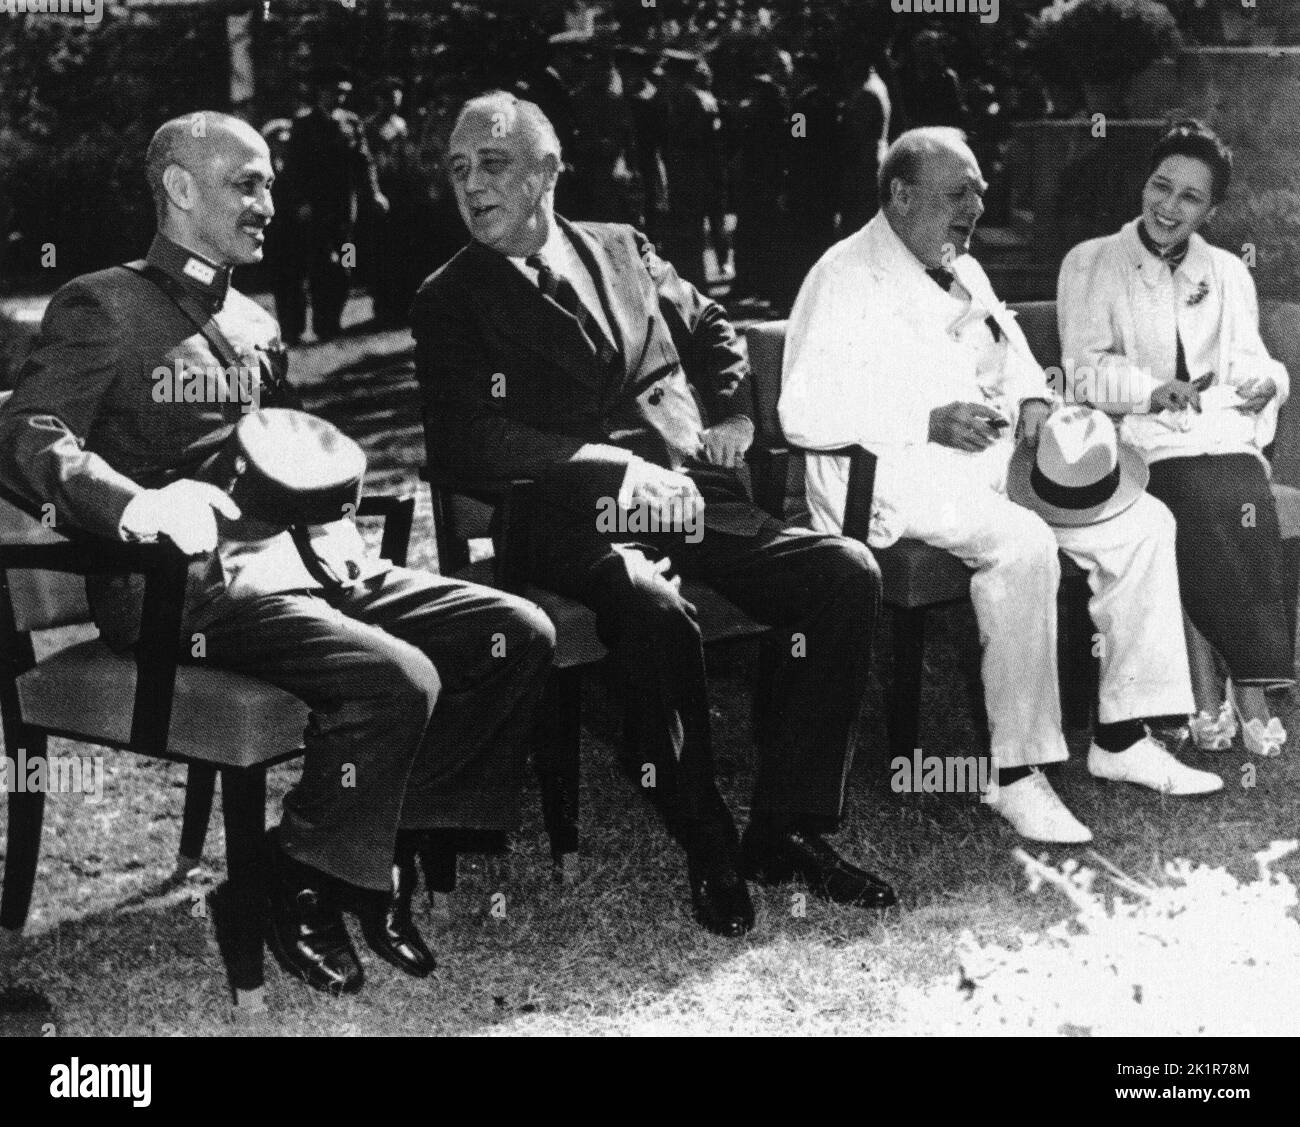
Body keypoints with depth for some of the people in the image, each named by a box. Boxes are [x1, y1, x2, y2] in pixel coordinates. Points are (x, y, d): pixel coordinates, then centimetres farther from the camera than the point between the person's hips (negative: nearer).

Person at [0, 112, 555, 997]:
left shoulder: (255, 322, 26)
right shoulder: (106, 305, 1)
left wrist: (334, 530, 7)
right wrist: (139, 504, -32)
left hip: (295, 559, 8)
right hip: (193, 584, -8)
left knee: (518, 634, -10)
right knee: (396, 679, -31)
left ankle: (385, 852, -1)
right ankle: (298, 892, -10)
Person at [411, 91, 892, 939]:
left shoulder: (620, 249, 21)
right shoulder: (451, 300, 7)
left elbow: (712, 331, 35)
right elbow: (467, 440, -6)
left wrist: (731, 412, 14)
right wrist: (618, 468, -16)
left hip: (697, 497, 5)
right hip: (585, 523, -5)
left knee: (847, 571, -19)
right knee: (654, 610, -38)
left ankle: (788, 829, -10)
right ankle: (709, 850, -18)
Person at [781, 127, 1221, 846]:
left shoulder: (964, 272, 19)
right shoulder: (847, 276, -8)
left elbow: (1010, 352, 34)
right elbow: (803, 412, -17)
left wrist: (1032, 398, 9)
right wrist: (930, 421, -23)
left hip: (990, 459, 9)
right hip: (895, 472, -9)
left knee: (1142, 522, -4)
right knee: (1023, 543, -34)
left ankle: (1122, 738, 1)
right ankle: (1016, 774, -27)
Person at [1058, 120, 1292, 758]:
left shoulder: (1227, 274, 22)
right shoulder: (1092, 264, 9)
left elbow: (1249, 361, 16)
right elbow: (1084, 371, 0)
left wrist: (1266, 380, -9)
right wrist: (1153, 390, -18)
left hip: (1223, 436, 3)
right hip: (1136, 442, -3)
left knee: (1241, 497, -33)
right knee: (1205, 498, -34)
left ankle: (1211, 695, -33)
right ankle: (1248, 699, -31)